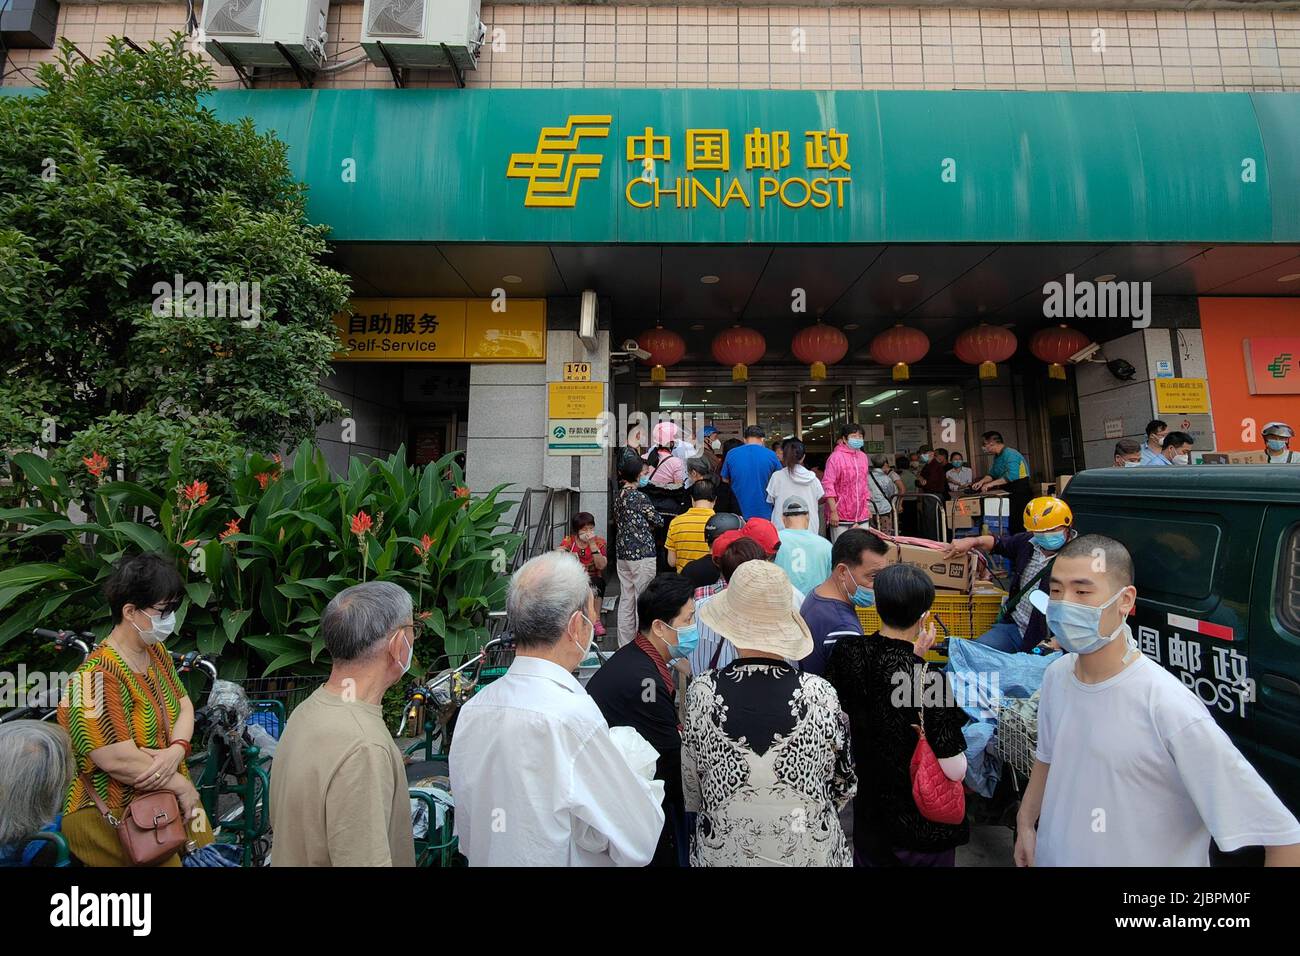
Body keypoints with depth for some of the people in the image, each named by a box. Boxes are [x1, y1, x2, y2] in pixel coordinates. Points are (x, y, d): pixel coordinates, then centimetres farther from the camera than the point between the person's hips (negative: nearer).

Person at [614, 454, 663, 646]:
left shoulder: (618, 497, 9)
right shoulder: (639, 497, -13)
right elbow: (658, 521, -6)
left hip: (622, 553, 8)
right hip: (642, 553, -8)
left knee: (626, 600, 13)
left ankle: (625, 644, 21)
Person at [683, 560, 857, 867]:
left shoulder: (701, 692, -22)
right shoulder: (820, 694, -22)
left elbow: (690, 789, -6)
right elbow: (844, 785, -4)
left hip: (725, 851, 0)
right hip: (813, 850, 1)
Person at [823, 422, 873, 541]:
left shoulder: (863, 457, 12)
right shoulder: (836, 457, -10)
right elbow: (828, 485, -13)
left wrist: (868, 507, 17)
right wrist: (833, 511, -16)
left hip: (862, 516, 6)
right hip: (841, 517, -6)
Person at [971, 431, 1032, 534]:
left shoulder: (1010, 454, -17)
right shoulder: (997, 456, 13)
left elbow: (1012, 476, -28)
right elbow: (992, 474, 19)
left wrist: (991, 484, -24)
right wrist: (982, 481, 0)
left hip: (1020, 492, -9)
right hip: (1009, 492, 9)